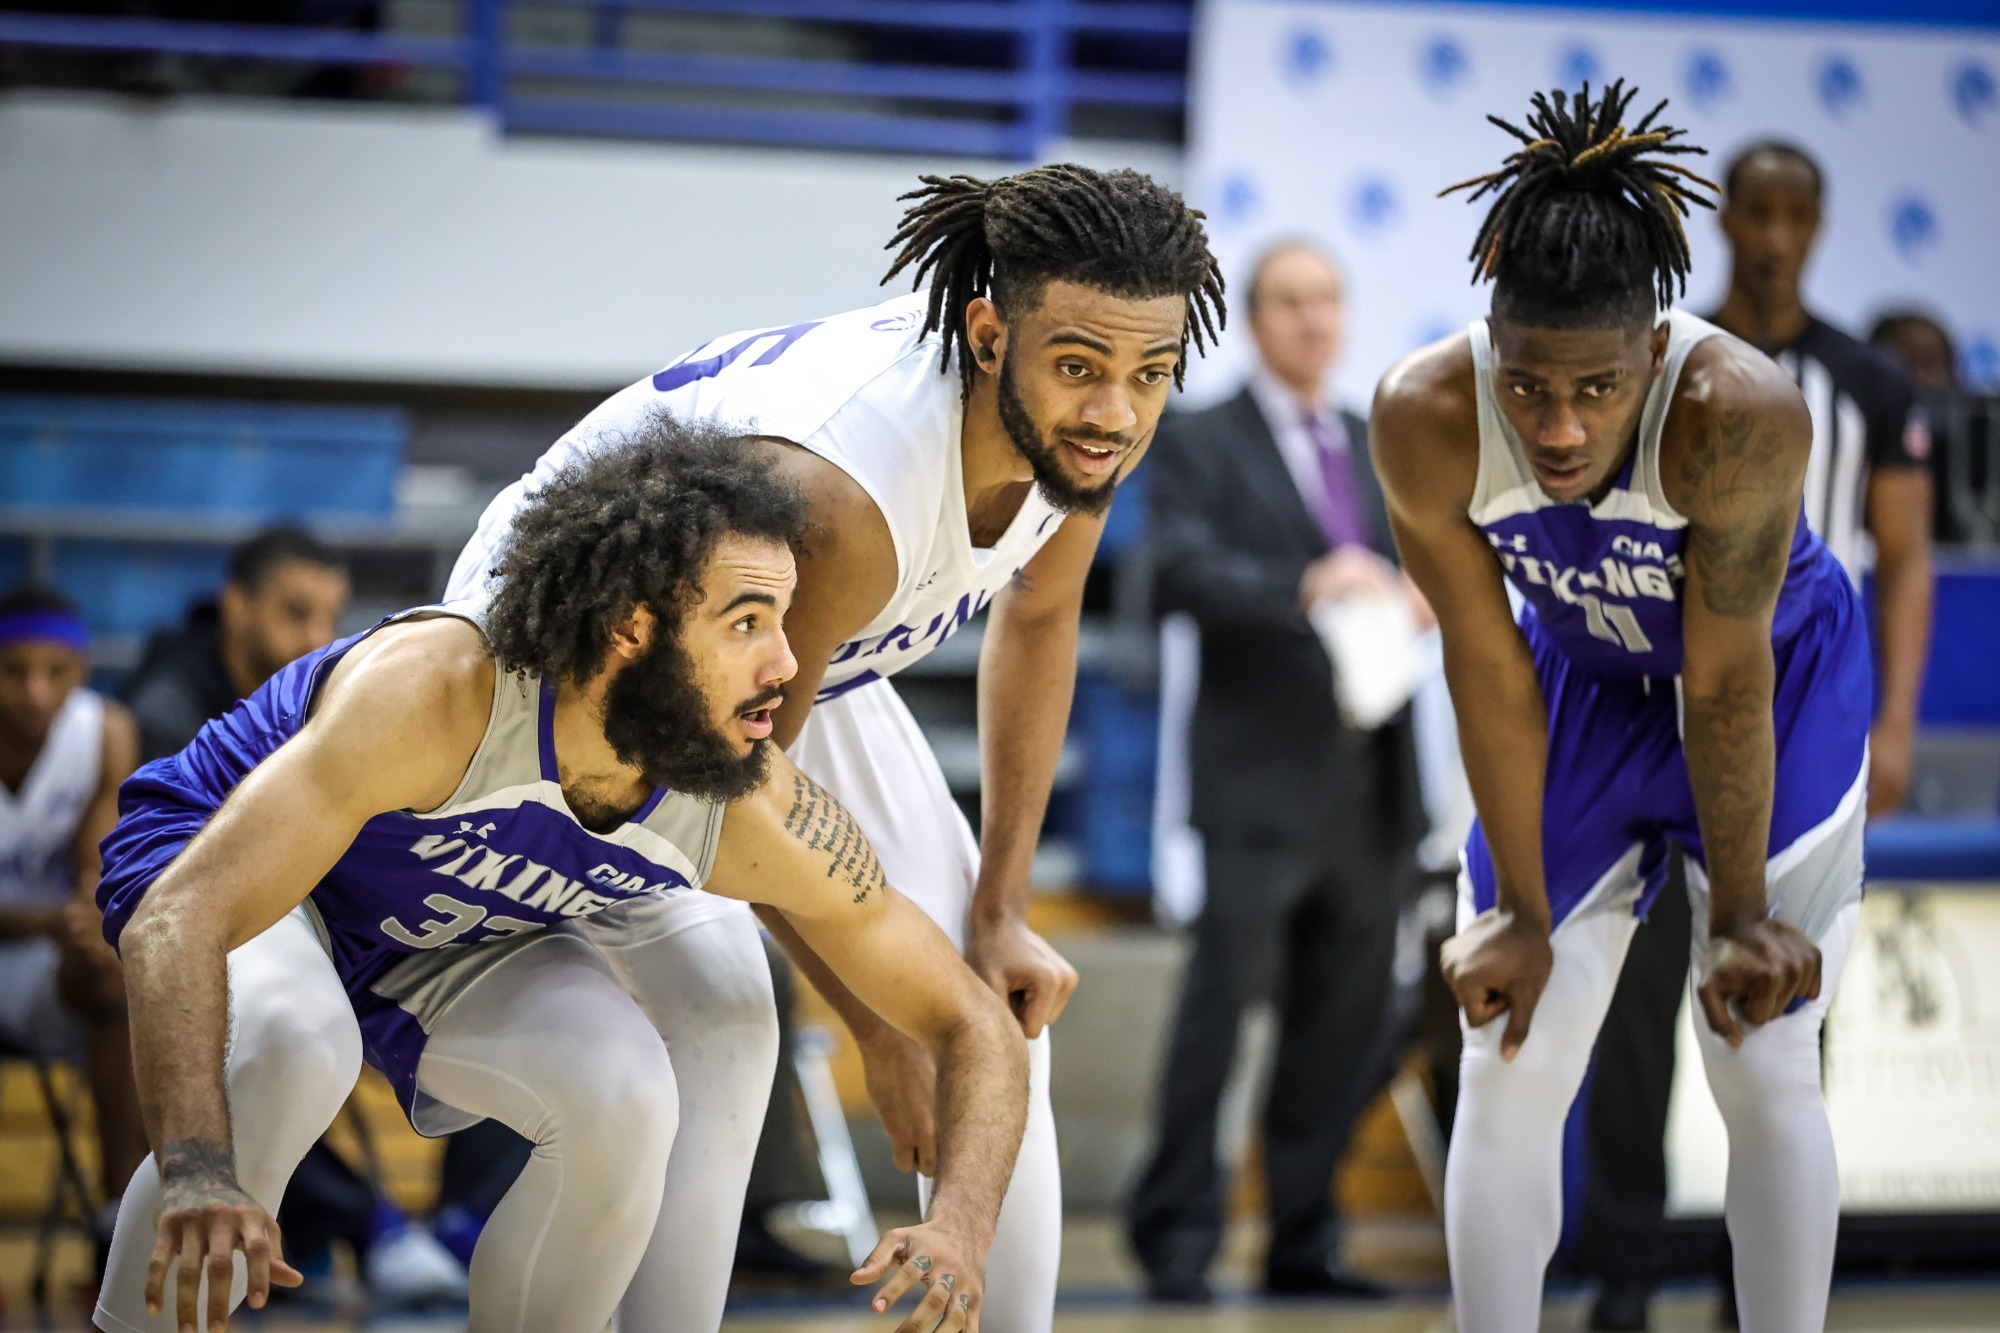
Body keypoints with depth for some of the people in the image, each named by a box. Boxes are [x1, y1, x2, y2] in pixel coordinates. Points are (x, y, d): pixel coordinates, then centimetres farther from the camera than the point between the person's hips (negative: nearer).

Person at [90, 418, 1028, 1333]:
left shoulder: (757, 815, -26)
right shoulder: (433, 691, -40)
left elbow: (974, 1026, -16)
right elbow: (175, 924, -46)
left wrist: (957, 1230, -37)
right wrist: (199, 1178, -63)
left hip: (443, 946, 4)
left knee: (626, 1095, -26)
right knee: (288, 1049, -37)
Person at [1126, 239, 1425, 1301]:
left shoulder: (1379, 448, 20)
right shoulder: (1200, 444, 1)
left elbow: (1414, 569, 19)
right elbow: (1179, 570, -14)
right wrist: (1301, 587, -28)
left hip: (1370, 781, 6)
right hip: (1262, 776, -6)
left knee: (1341, 1023, 7)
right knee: (1223, 996, -11)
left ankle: (1305, 1241, 13)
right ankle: (1178, 1237, -6)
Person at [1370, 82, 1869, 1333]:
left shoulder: (1742, 412, -39)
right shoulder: (1426, 418, -32)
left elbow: (1726, 686, -29)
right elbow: (1489, 672, -20)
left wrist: (1738, 918, -17)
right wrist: (1523, 914, -12)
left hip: (1784, 677, -2)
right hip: (1584, 680, 3)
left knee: (1767, 1066, -2)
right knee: (1508, 1070, -1)